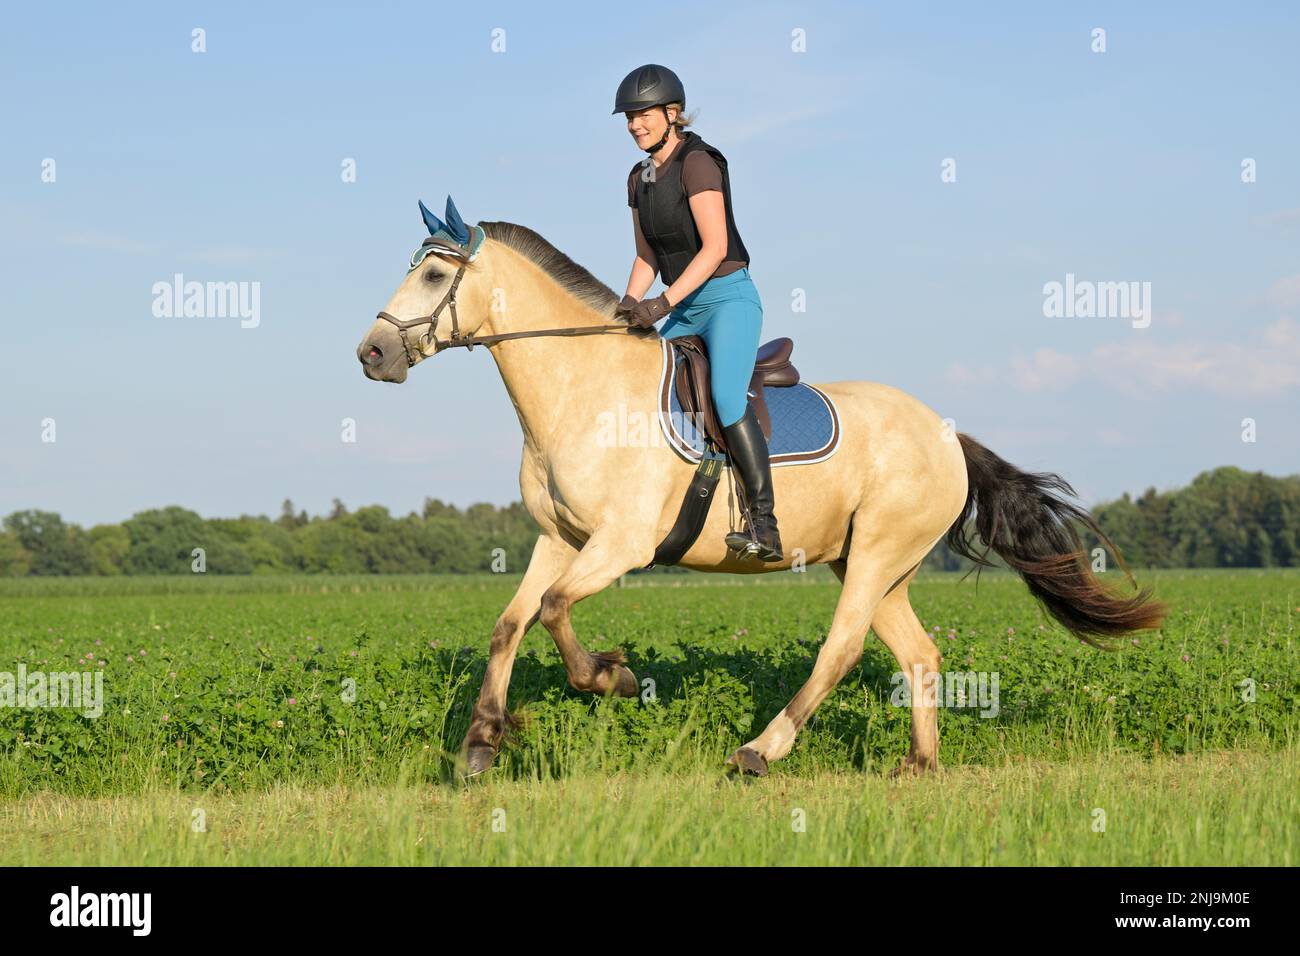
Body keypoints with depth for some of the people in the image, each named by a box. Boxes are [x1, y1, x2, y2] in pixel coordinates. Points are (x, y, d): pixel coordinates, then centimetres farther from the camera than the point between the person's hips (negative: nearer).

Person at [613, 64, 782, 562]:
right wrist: (629, 306, 0)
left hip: (729, 299, -9)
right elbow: (646, 256, 17)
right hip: (684, 311, 9)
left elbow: (715, 247, -20)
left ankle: (764, 525, -27)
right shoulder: (640, 177, 12)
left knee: (727, 399, -26)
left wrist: (664, 302, -23)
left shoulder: (697, 163, -13)